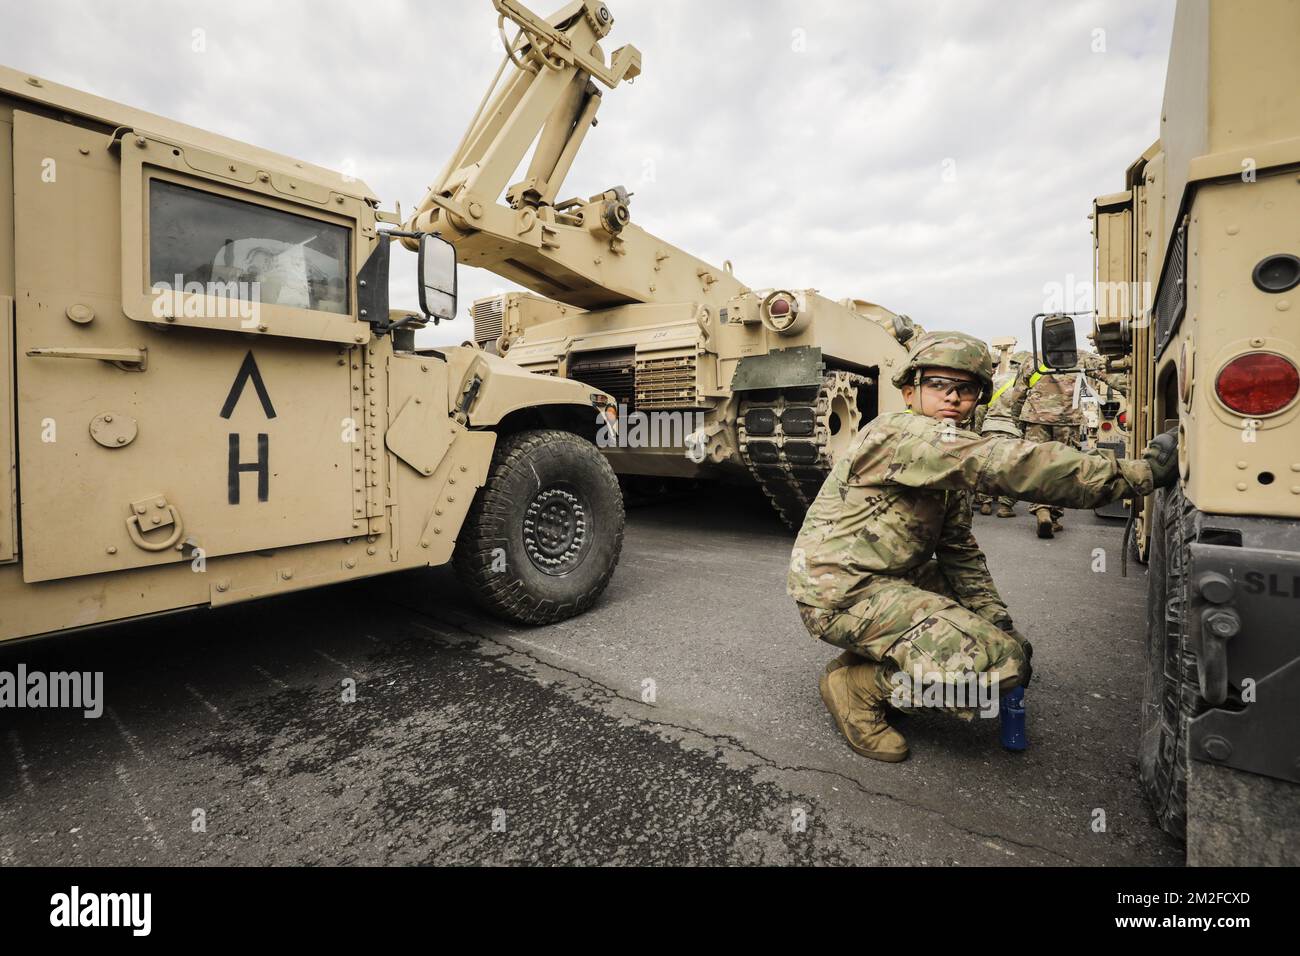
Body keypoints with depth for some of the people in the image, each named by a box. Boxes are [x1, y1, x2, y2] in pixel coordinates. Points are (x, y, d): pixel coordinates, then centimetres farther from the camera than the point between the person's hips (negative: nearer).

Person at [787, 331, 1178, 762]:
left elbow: (960, 549, 14)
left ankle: (877, 656, 12)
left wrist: (998, 620, 4)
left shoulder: (950, 468, 14)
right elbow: (1009, 464, -27)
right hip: (840, 593, -10)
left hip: (888, 577, 10)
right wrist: (1139, 473, -23)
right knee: (1001, 661, -18)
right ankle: (857, 683, -5)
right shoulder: (901, 432, -16)